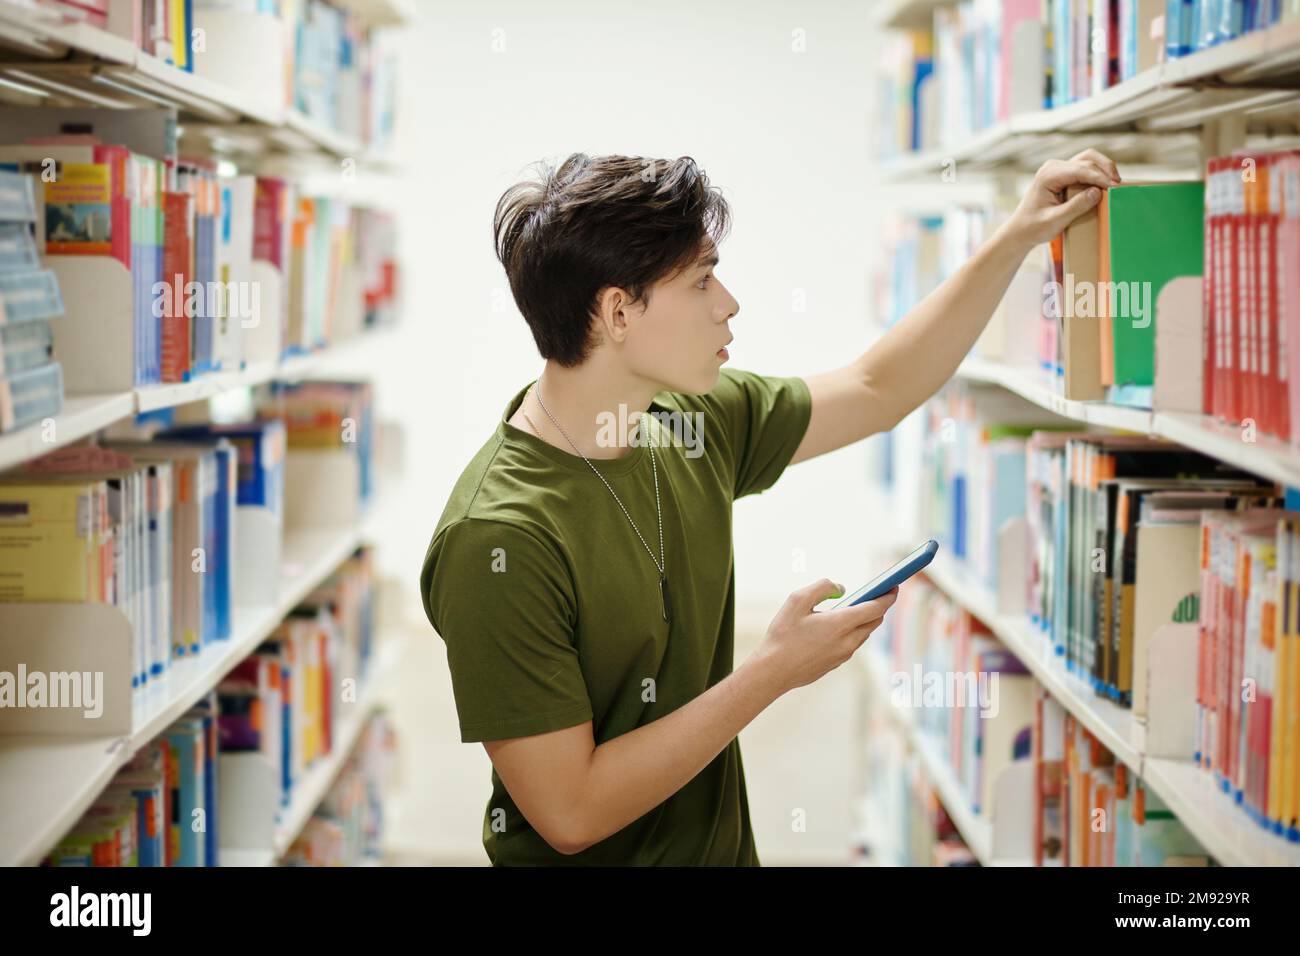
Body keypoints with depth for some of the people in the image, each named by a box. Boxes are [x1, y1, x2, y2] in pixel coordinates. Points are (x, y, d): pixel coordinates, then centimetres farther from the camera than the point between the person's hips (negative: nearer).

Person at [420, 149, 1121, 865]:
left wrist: (1018, 236, 7)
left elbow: (878, 390, 12)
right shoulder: (498, 537, -28)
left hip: (723, 847, 8)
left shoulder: (701, 425, -5)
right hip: (594, 859, -8)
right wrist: (777, 670, -24)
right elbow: (571, 813, -27)